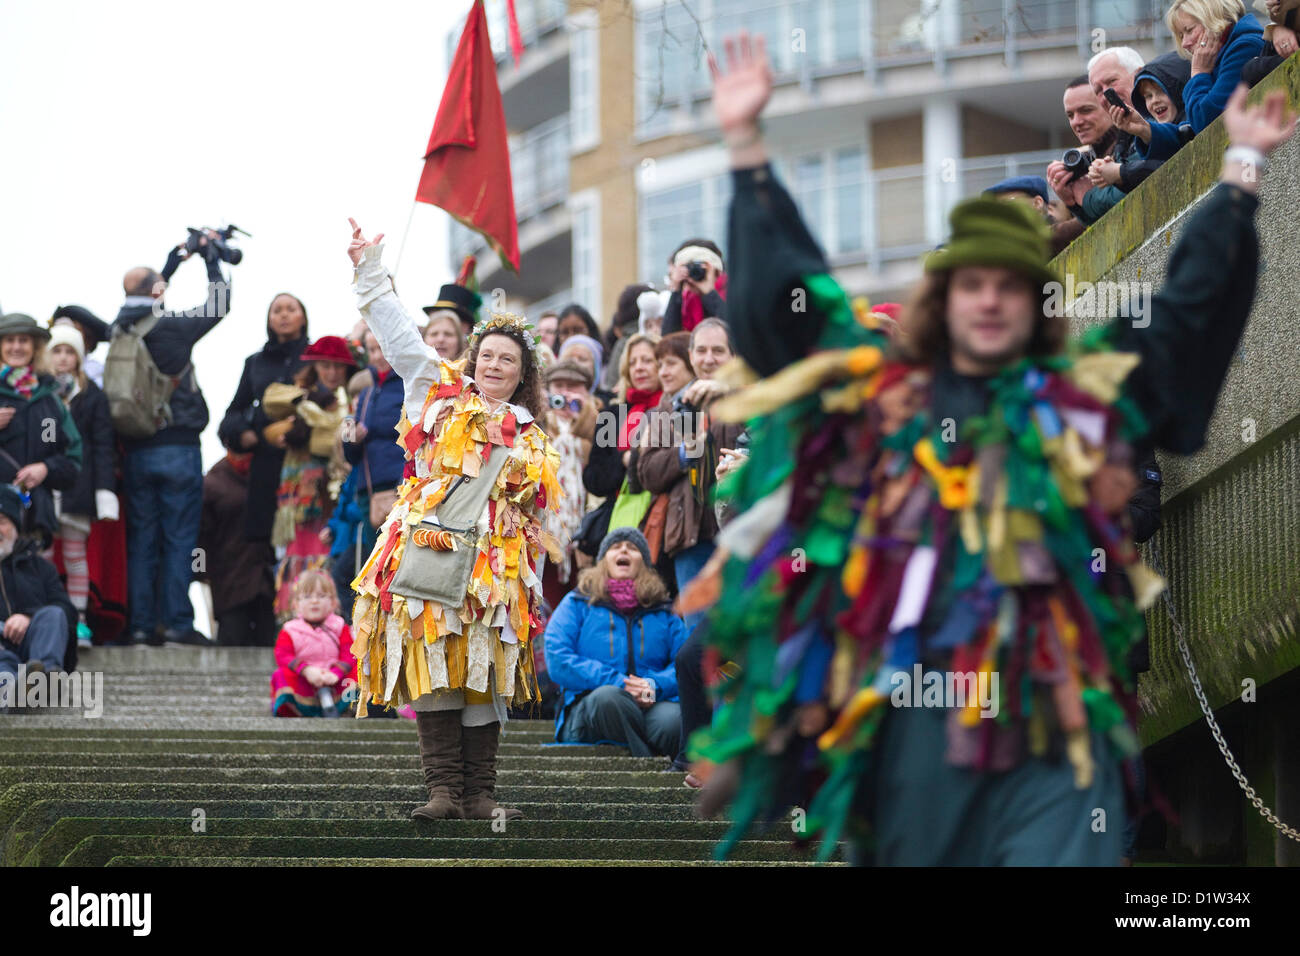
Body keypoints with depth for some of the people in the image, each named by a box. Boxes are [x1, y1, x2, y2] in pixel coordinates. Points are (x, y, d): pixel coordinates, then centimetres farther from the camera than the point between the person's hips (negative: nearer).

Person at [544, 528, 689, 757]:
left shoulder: (662, 611, 23)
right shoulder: (577, 604, 17)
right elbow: (558, 661, 1)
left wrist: (656, 685, -14)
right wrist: (616, 682, -12)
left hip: (651, 707, 1)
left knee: (673, 719, -37)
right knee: (608, 696, -39)